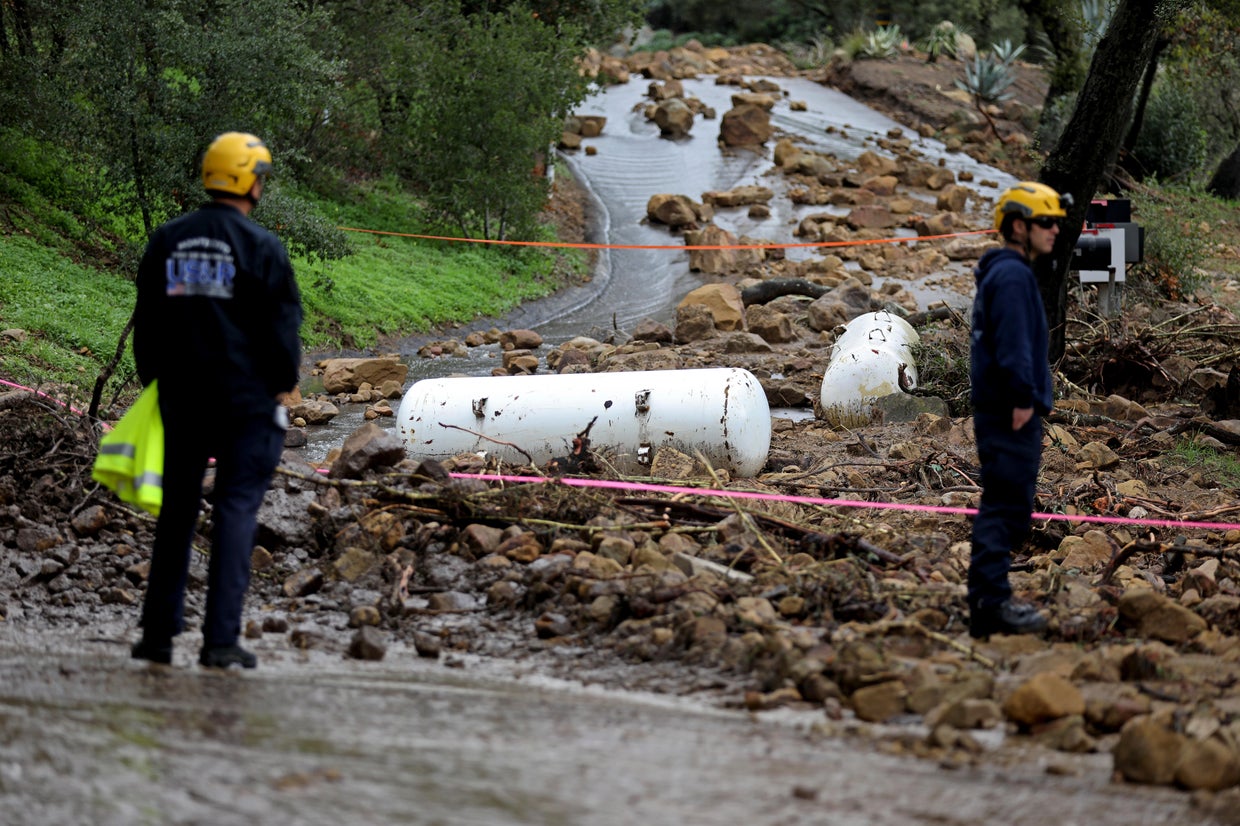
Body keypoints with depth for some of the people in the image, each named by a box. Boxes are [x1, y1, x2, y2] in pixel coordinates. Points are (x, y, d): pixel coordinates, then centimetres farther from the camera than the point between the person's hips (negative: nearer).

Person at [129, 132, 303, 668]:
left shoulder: (167, 241, 6)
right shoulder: (261, 247, -10)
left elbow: (146, 322, 12)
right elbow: (282, 327, -9)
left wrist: (154, 380, 21)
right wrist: (283, 386, 3)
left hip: (180, 397, 5)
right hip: (246, 398, -5)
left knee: (176, 509, 14)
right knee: (236, 509, -2)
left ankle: (158, 633, 14)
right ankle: (221, 640, -7)